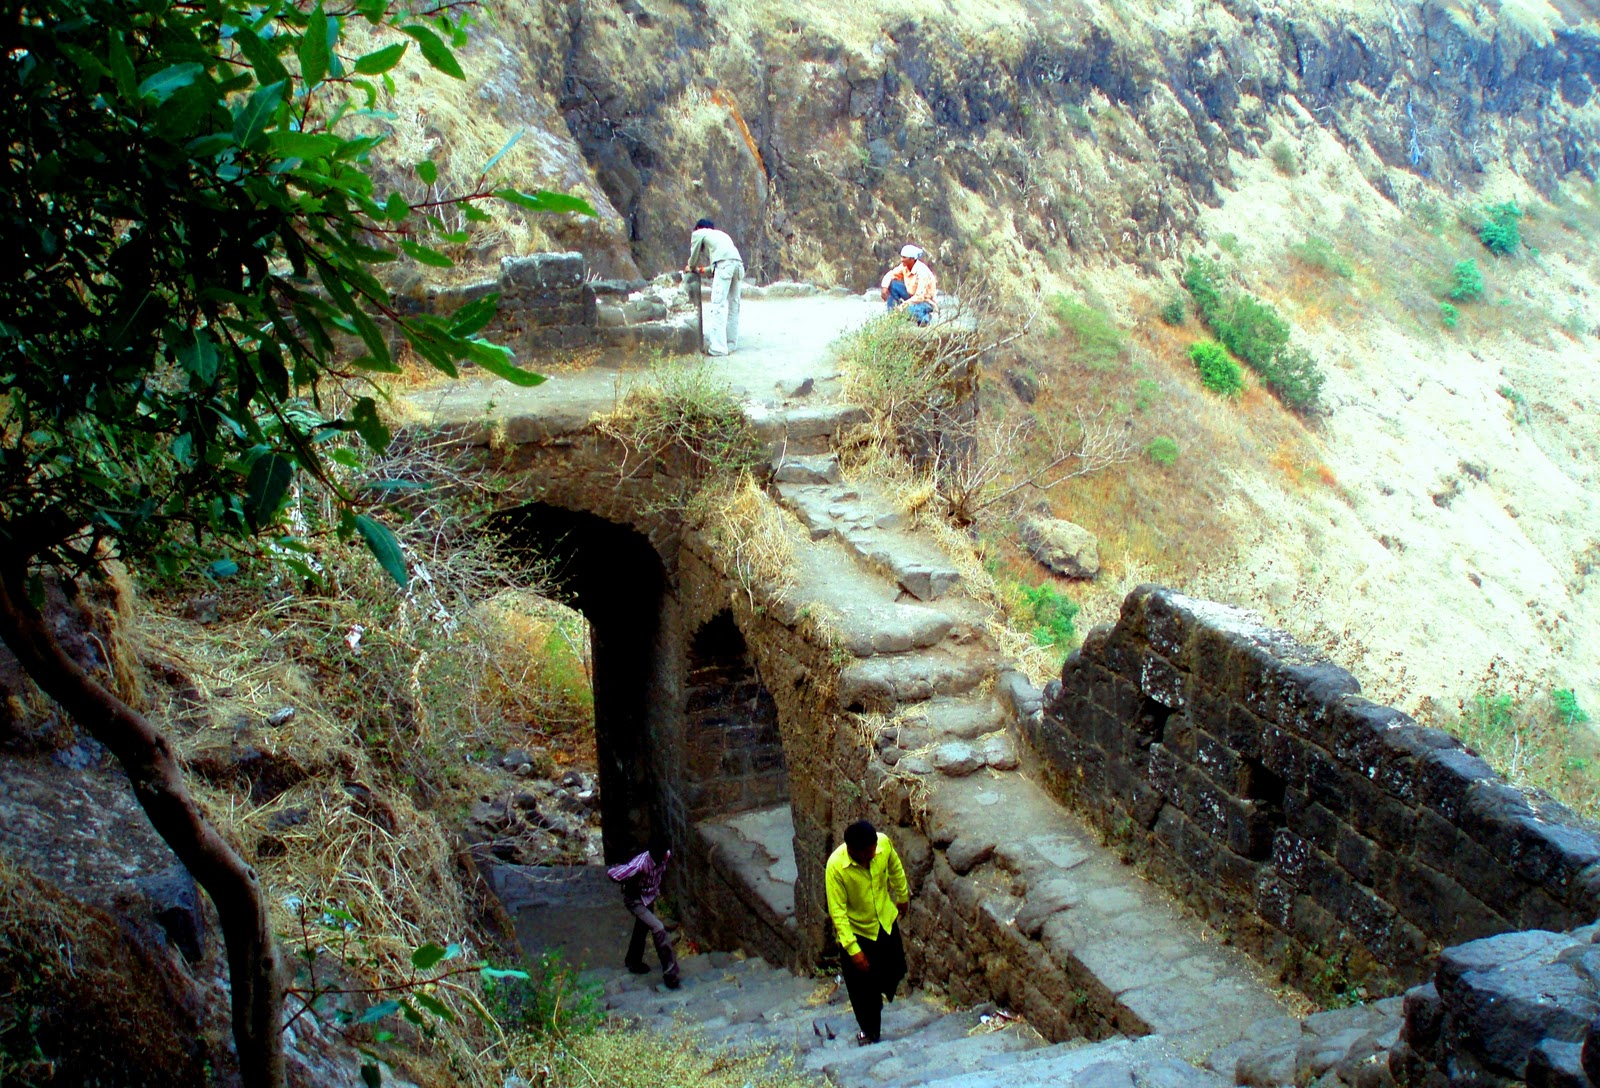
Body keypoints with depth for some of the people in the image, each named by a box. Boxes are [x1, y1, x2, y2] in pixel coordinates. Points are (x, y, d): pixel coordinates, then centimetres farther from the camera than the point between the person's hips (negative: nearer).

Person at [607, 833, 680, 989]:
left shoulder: (666, 855, -19)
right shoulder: (639, 864, -38)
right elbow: (611, 873, -34)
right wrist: (630, 885, -19)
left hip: (649, 898, 7)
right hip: (635, 900, -7)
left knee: (642, 929, 25)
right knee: (658, 929, -18)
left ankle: (633, 962, 49)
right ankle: (669, 972, -10)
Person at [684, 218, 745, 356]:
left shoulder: (698, 233, 18)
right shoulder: (719, 234, 37)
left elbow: (694, 256, 22)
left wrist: (691, 268, 43)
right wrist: (704, 270, 50)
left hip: (724, 264, -7)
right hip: (738, 263, 7)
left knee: (718, 305, -10)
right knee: (733, 305, 12)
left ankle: (718, 347, -17)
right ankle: (731, 343, 14)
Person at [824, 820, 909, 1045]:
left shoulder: (883, 843, -22)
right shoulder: (836, 867, -34)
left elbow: (895, 868, 1)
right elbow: (837, 911, -26)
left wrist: (903, 896, 16)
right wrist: (852, 948, -26)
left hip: (886, 920, 4)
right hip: (857, 930, -4)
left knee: (896, 970, 21)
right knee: (863, 988, 11)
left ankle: (877, 993, 53)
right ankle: (869, 1031, 36)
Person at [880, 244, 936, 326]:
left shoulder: (922, 272, -29)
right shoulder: (904, 266, -8)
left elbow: (920, 296, -32)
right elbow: (890, 274, 1)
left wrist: (903, 305, -32)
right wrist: (885, 287, -19)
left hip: (926, 300, -8)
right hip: (912, 295, 8)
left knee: (907, 310, -38)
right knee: (892, 284, -8)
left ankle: (924, 317, -5)